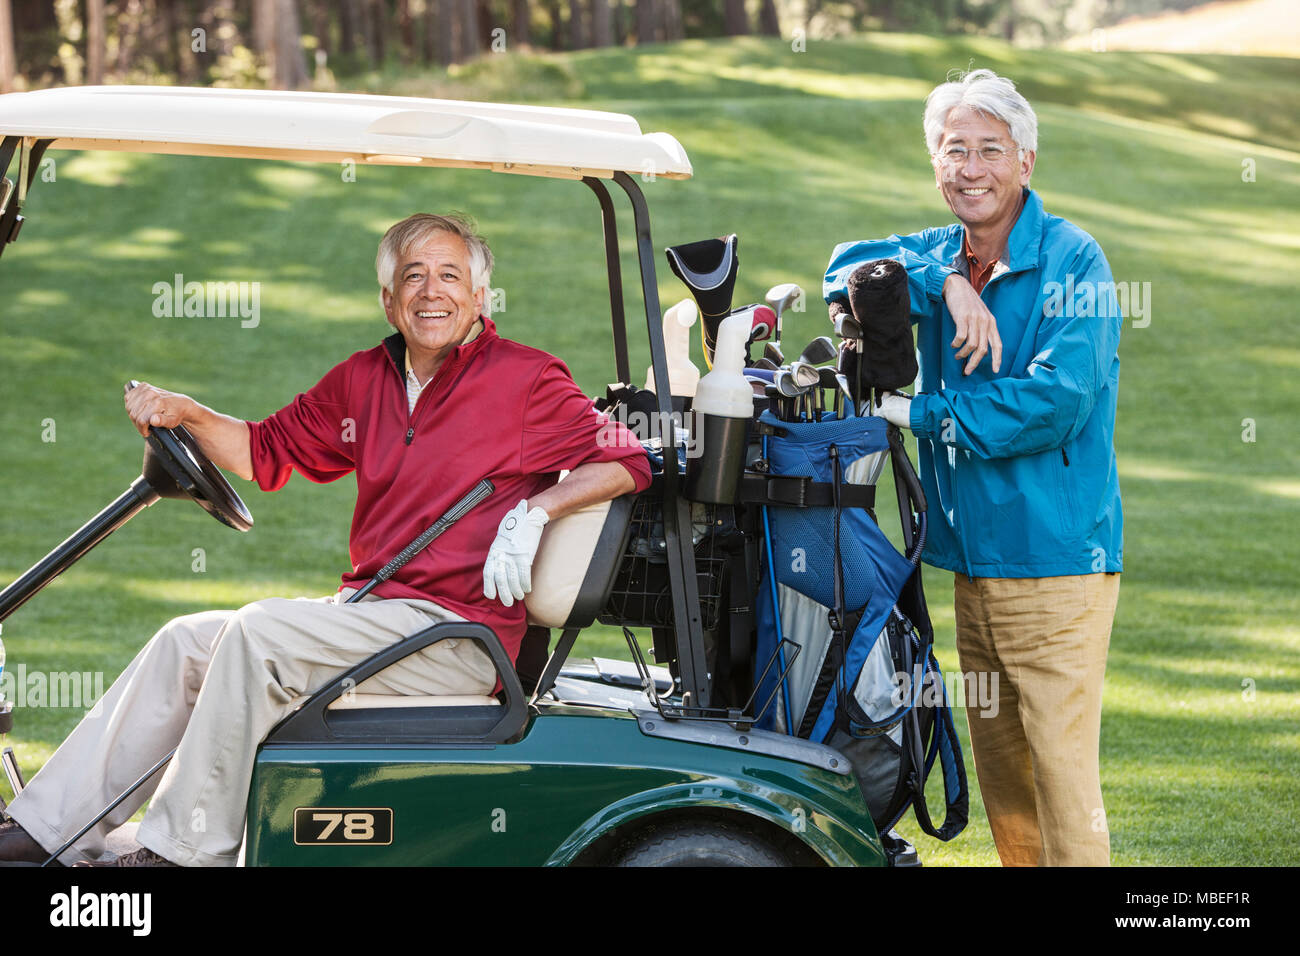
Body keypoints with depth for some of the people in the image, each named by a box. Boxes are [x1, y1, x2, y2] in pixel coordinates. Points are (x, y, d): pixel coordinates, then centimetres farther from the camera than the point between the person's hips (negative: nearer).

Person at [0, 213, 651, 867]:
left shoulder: (525, 378, -5)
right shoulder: (362, 379, 14)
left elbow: (626, 460, -9)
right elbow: (266, 453, 21)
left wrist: (535, 508, -21)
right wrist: (183, 413, 5)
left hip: (456, 634, -8)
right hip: (368, 612, 8)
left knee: (259, 630, -24)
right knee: (186, 642, 2)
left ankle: (181, 851, -19)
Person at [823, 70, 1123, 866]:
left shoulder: (1072, 262, -9)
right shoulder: (941, 258, 14)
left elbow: (1056, 402, -19)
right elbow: (847, 269, 1)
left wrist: (917, 413, -12)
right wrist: (946, 284, -14)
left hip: (1055, 560, -7)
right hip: (972, 559, 7)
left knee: (1063, 775, -10)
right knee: (999, 774, 12)